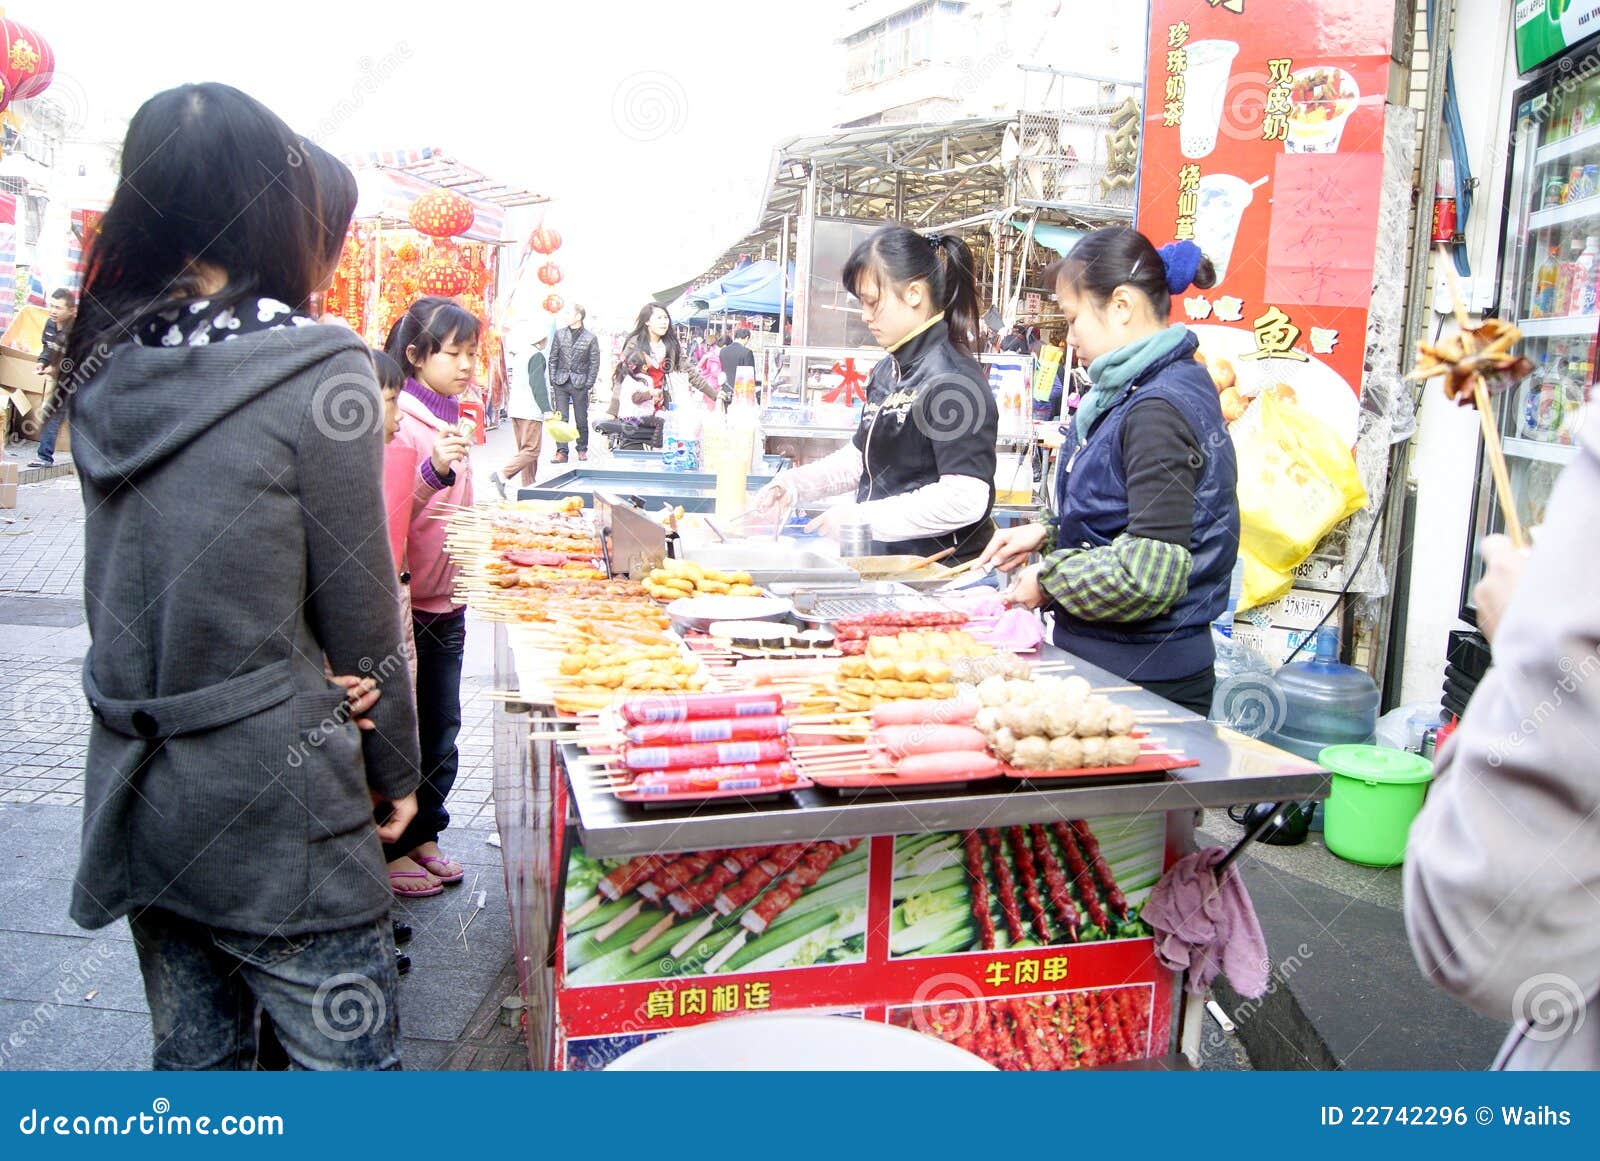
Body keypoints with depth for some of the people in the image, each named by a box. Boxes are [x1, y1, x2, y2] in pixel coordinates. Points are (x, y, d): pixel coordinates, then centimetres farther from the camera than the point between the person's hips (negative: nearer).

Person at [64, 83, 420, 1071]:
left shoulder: (103, 369, 3)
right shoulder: (317, 369, -15)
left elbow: (139, 582, 6)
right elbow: (359, 606, -11)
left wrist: (324, 676, 0)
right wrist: (397, 766, 2)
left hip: (134, 792, 7)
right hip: (269, 805, -6)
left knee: (194, 1059, 21)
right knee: (351, 1065, 8)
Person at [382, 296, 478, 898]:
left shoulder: (449, 418, 10)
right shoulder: (398, 423, -17)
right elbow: (387, 521, -24)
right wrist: (432, 472, -35)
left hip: (445, 604, 8)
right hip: (407, 605, -8)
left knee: (440, 730, 16)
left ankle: (422, 836, 31)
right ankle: (388, 851, 20)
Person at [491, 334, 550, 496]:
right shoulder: (537, 356, -9)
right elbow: (537, 384, -16)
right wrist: (546, 409, -19)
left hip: (516, 409, 9)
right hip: (530, 410, -9)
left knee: (524, 449, 14)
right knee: (532, 450, -9)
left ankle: (528, 485, 15)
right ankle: (502, 475, -20)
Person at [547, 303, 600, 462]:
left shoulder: (590, 337, -1)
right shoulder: (559, 333, 7)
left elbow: (594, 363, 1)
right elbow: (553, 358, 9)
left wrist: (589, 384, -5)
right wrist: (552, 380, 1)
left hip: (580, 383, -2)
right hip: (561, 382, 2)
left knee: (581, 419, 6)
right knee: (561, 418, -3)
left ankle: (582, 449, 21)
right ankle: (561, 452, -2)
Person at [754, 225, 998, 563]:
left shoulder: (951, 377, -15)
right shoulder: (887, 370, 13)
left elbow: (965, 498, -23)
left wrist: (862, 517, -19)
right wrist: (794, 485, 10)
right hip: (886, 561, 8)